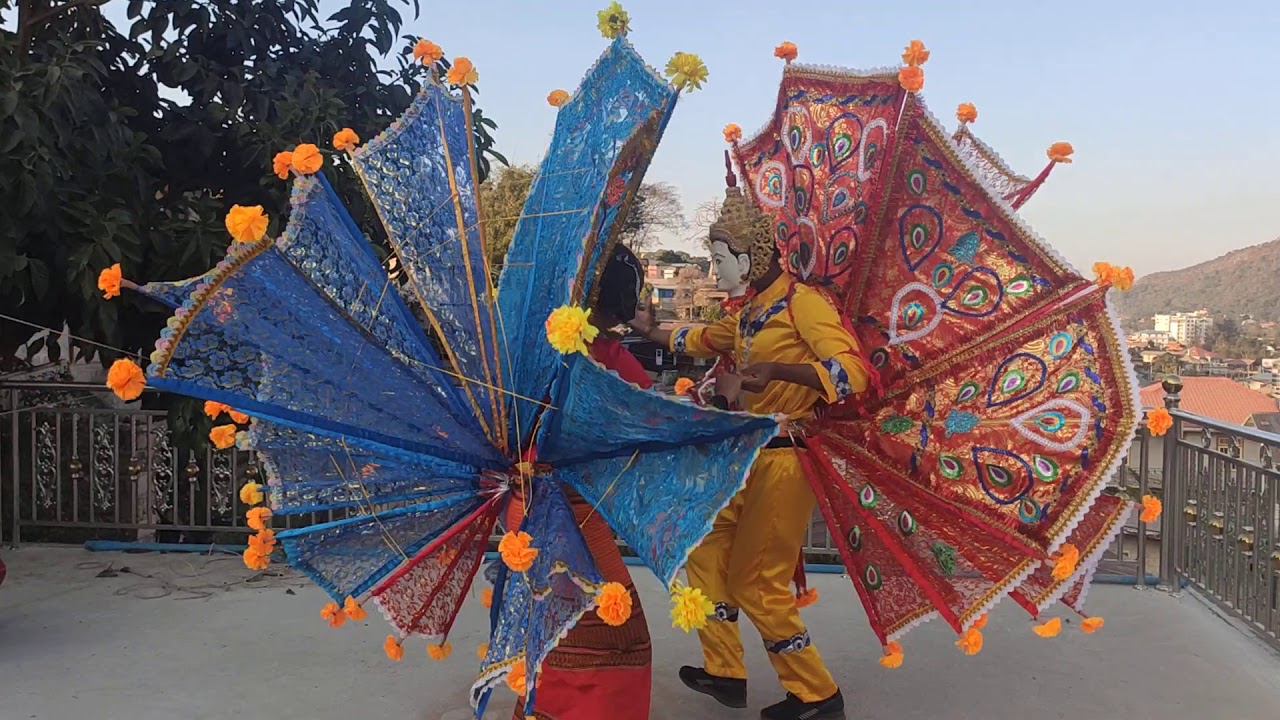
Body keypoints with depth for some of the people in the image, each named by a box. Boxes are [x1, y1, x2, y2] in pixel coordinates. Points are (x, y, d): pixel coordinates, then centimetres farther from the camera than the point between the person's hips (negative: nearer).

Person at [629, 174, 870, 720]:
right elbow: (700, 340, 36)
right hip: (745, 456, 9)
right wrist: (648, 329, 38)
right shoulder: (747, 313, 15)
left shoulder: (801, 302, -13)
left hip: (782, 460, -9)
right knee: (706, 556, 15)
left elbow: (851, 370, -26)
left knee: (757, 582, -3)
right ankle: (725, 672, 30)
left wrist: (772, 369, -38)